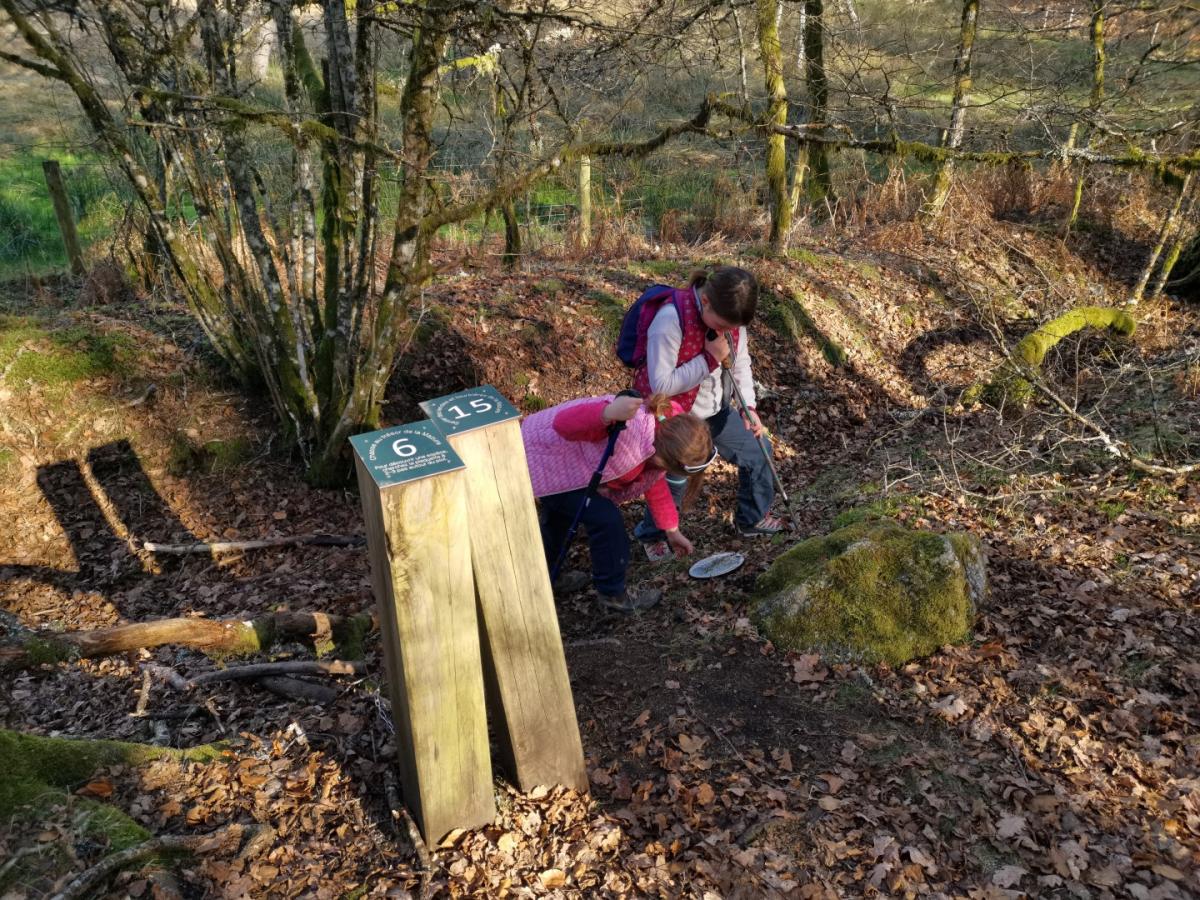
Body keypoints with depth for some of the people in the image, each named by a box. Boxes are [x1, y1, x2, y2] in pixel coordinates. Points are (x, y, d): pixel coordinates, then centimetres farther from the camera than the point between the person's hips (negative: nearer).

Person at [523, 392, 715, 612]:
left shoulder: (663, 439, -9)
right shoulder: (630, 426, -39)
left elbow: (654, 484, 7)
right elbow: (563, 424, -46)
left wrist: (671, 531, 12)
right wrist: (609, 413, -63)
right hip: (543, 457, -9)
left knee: (561, 516, 29)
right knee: (606, 520, -12)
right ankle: (613, 593, 8)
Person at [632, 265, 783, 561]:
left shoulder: (731, 315, -11)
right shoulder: (671, 318, -32)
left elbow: (741, 363, 2)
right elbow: (660, 384, -30)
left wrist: (748, 407, -9)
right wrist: (710, 359, -30)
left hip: (715, 410, 7)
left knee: (758, 450, 14)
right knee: (674, 481, 3)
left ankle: (752, 518, 37)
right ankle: (651, 535, 34)